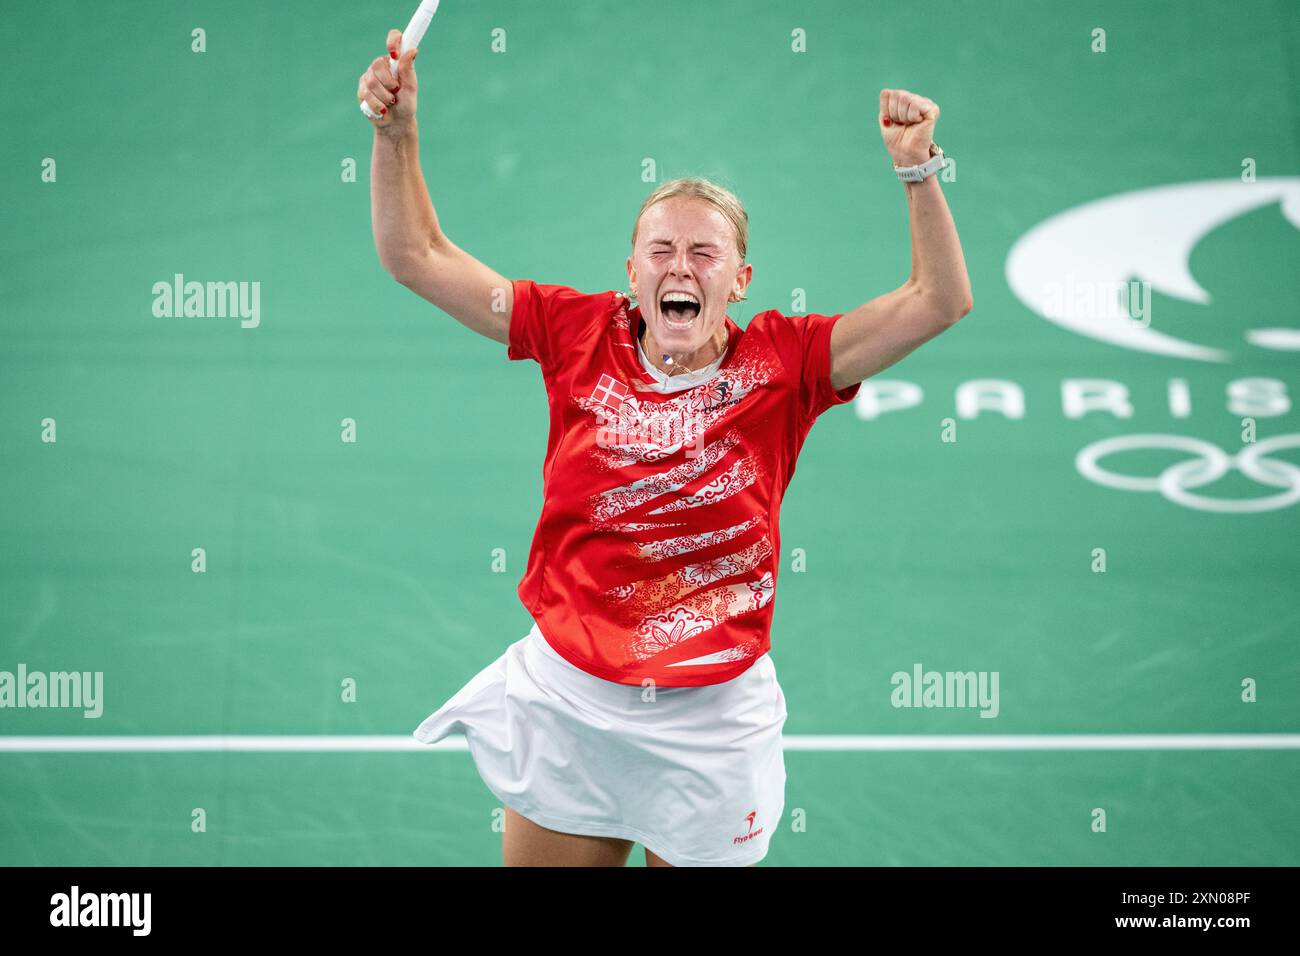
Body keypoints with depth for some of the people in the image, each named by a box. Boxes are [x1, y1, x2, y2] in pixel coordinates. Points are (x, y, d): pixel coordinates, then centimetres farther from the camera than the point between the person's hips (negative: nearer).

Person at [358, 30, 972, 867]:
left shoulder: (781, 361, -6)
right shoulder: (581, 335, -2)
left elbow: (941, 300, -11)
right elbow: (419, 258, 2)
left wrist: (917, 169, -21)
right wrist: (397, 134, -9)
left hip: (713, 720, -1)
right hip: (565, 698, 1)